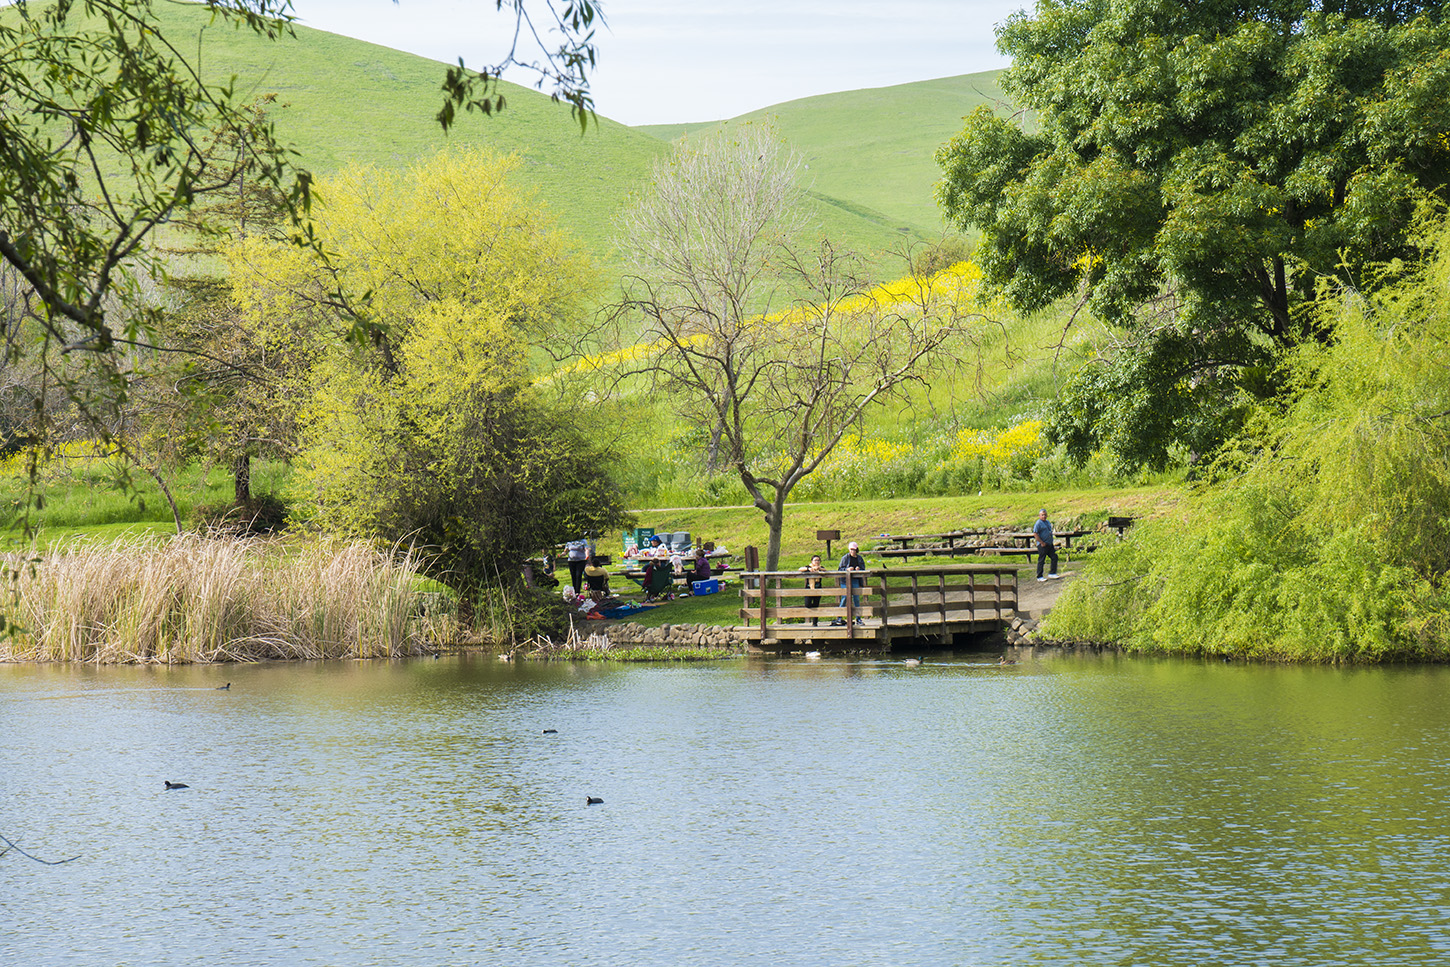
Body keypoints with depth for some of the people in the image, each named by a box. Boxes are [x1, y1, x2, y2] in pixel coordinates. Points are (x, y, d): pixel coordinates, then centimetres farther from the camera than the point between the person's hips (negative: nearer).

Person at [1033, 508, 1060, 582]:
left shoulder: (1048, 522, 14)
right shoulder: (1038, 523, -12)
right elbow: (1035, 534, -18)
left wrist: (1052, 543, 19)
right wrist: (1042, 543, -18)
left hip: (1049, 544, 8)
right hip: (1043, 545, -8)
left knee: (1054, 557, 5)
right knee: (1041, 560, -2)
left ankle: (1052, 573, 13)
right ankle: (1039, 577, 5)